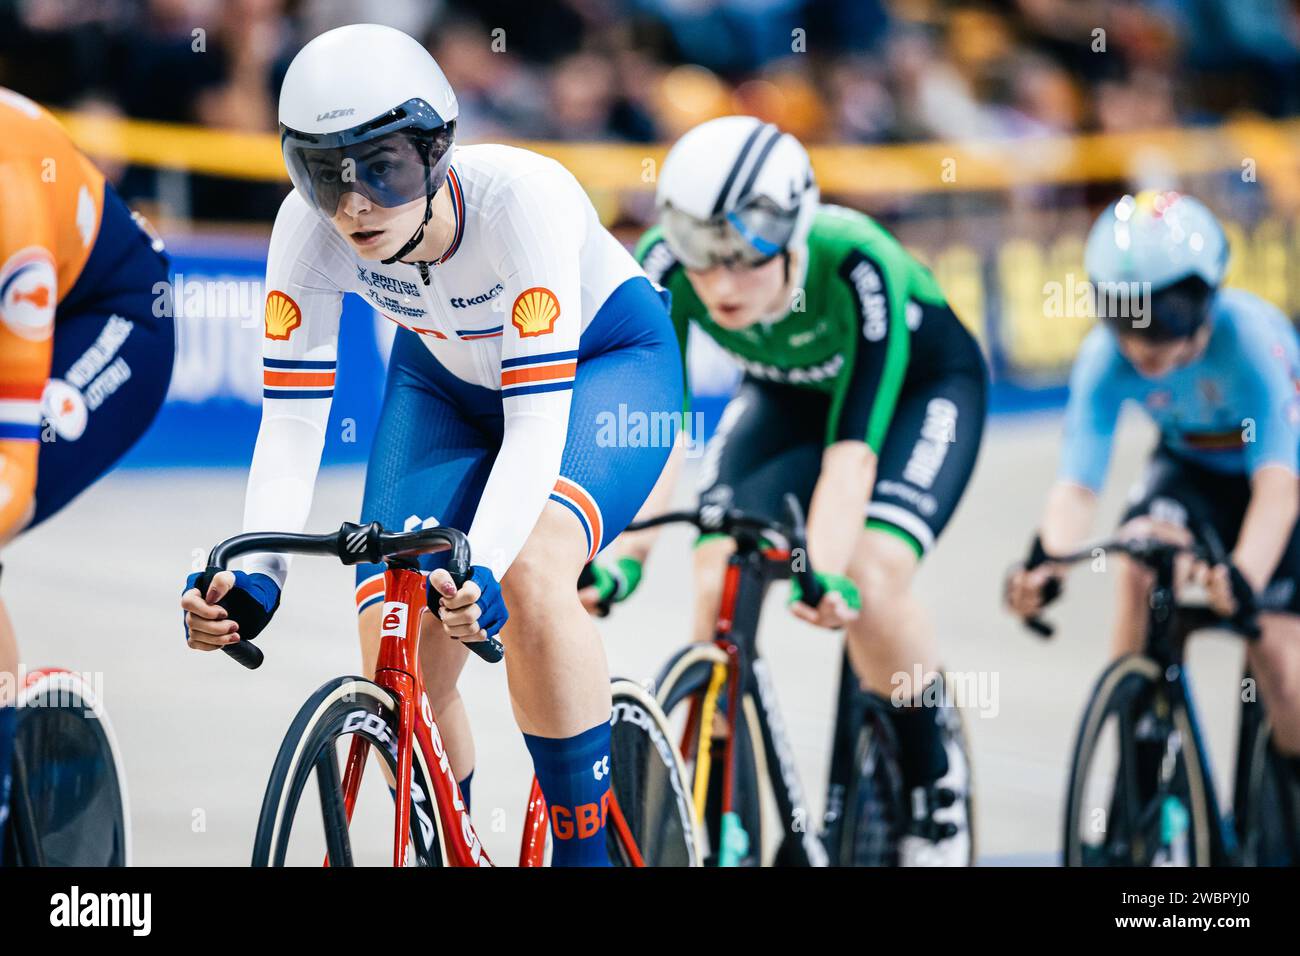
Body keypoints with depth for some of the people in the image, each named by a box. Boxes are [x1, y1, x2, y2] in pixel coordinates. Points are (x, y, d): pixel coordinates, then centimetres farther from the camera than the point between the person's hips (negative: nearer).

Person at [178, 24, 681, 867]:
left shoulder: (520, 196, -37)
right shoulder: (310, 227, -26)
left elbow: (539, 419, -39)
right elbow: (292, 419, -25)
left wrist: (484, 572, -53)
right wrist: (256, 576, -41)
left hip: (606, 362, -4)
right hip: (449, 379, 4)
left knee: (529, 576, -34)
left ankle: (584, 849, -19)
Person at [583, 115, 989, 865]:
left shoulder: (857, 266, -40)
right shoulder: (664, 267, -31)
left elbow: (852, 449, -41)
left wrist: (827, 575, -54)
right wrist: (622, 559, -48)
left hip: (916, 387, -4)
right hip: (789, 391, 4)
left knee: (871, 577, -28)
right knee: (719, 567, -21)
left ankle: (939, 791, -5)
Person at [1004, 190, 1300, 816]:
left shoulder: (1249, 336, -37)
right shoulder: (1106, 358, -27)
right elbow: (1076, 483, -34)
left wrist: (1245, 572, -63)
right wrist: (1048, 565, -54)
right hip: (1191, 465, 3)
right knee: (1139, 558, -28)